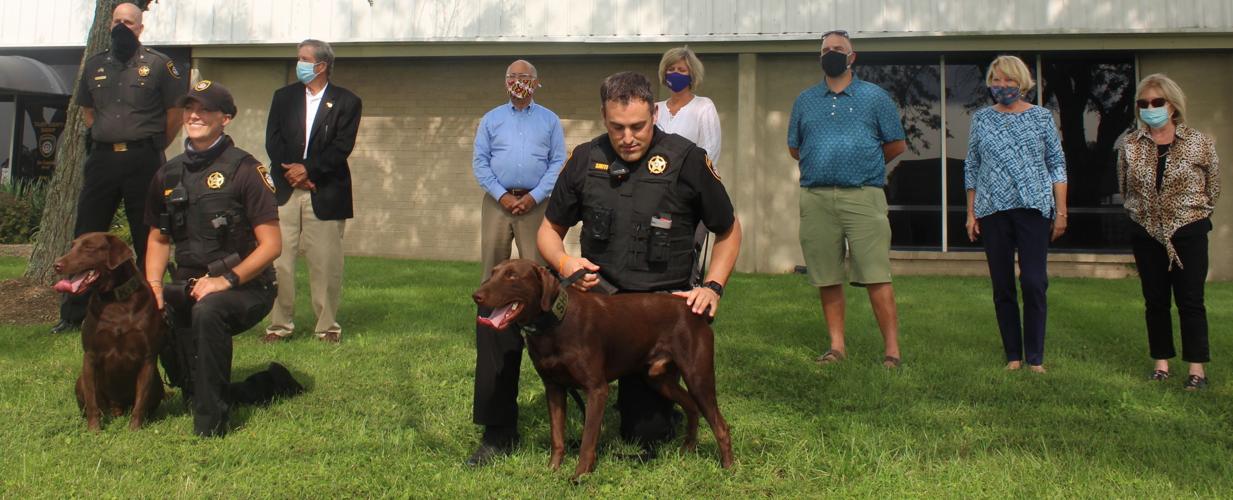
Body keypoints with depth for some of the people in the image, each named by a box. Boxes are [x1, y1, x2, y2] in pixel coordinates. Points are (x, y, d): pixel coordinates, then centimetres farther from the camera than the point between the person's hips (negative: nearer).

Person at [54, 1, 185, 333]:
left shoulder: (158, 64, -1)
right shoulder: (94, 65, 12)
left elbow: (176, 110, 0)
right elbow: (87, 110, 23)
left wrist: (155, 146, 3)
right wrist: (106, 138, 14)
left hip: (143, 160, -4)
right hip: (102, 158, 4)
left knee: (147, 240, 3)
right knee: (86, 236, 5)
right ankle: (73, 314, 12)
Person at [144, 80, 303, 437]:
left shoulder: (244, 170, -9)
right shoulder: (169, 175, 8)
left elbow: (271, 244, -13)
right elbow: (159, 238, 19)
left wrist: (226, 280, -22)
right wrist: (154, 284, 1)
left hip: (245, 287, -7)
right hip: (189, 286, 7)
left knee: (208, 310, -35)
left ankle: (211, 422, -22)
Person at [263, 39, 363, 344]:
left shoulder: (346, 102, 4)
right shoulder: (284, 97, 14)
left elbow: (342, 147, -5)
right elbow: (273, 141, 6)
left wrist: (308, 169, -13)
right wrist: (292, 173, -8)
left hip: (326, 193, -2)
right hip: (284, 191, 2)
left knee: (325, 263, 0)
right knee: (278, 260, -2)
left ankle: (327, 325, 11)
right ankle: (280, 324, 7)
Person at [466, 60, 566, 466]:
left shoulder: (550, 120, 10)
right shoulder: (491, 119, 13)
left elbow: (558, 163, 4)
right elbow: (479, 162, 6)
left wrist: (534, 196, -10)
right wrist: (501, 195, -8)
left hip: (535, 203, -1)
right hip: (497, 202, 1)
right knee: (494, 276, 1)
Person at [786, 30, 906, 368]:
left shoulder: (874, 97, 8)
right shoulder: (805, 100, 16)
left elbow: (897, 145, 11)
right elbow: (794, 148, 22)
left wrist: (864, 166, 13)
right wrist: (823, 166, 15)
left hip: (863, 197, -3)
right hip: (816, 198, 3)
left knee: (876, 277, -8)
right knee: (827, 278, 6)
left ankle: (892, 350, -2)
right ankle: (836, 346, 17)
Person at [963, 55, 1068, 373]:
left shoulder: (1041, 117, 6)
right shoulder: (981, 119, 9)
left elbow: (1057, 165, 6)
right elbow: (972, 168, 12)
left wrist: (1061, 212, 0)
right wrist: (971, 213, 7)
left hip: (1034, 208, -2)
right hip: (993, 211, 2)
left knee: (1034, 282, -7)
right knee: (1002, 285, 4)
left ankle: (1035, 356, 4)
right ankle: (1013, 355, 13)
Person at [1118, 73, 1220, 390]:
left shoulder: (1199, 143, -4)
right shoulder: (1129, 146, 1)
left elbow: (1213, 188, 7)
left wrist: (1193, 212, 10)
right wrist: (1142, 211, 11)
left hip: (1189, 232, -2)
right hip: (1147, 234, 2)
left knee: (1191, 301, -1)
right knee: (1155, 300, 9)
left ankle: (1197, 369, 5)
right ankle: (1162, 362, 19)